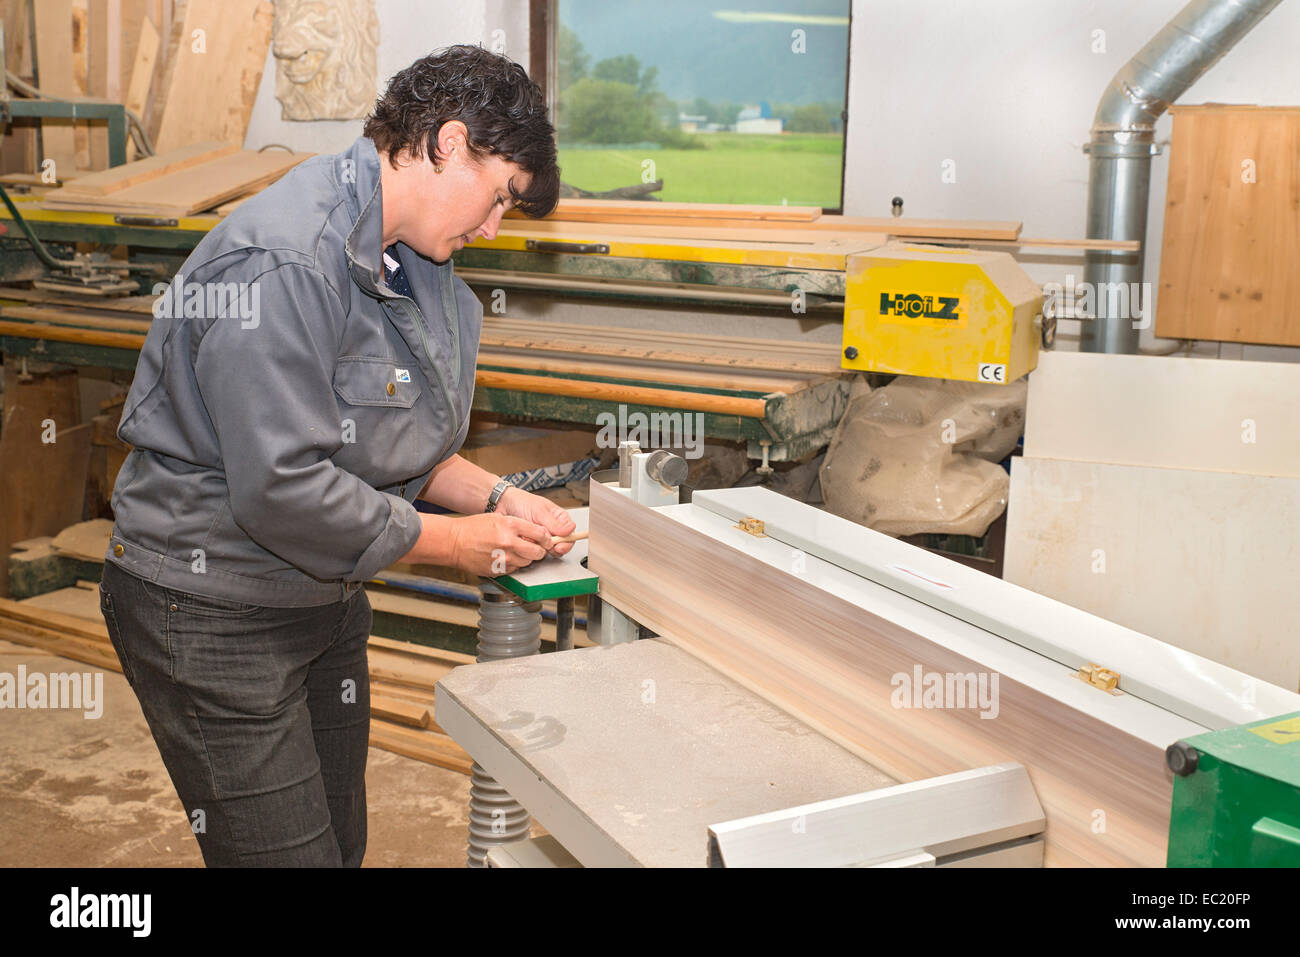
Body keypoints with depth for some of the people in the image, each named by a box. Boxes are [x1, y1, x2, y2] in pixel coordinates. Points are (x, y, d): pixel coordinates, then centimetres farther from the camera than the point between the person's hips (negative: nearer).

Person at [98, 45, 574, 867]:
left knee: (342, 843, 18)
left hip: (328, 599, 9)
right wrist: (454, 542, -19)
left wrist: (494, 497, -5)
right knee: (290, 852, -1)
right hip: (211, 610, -9)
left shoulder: (403, 259, 5)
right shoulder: (282, 262, -26)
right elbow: (280, 489, -30)